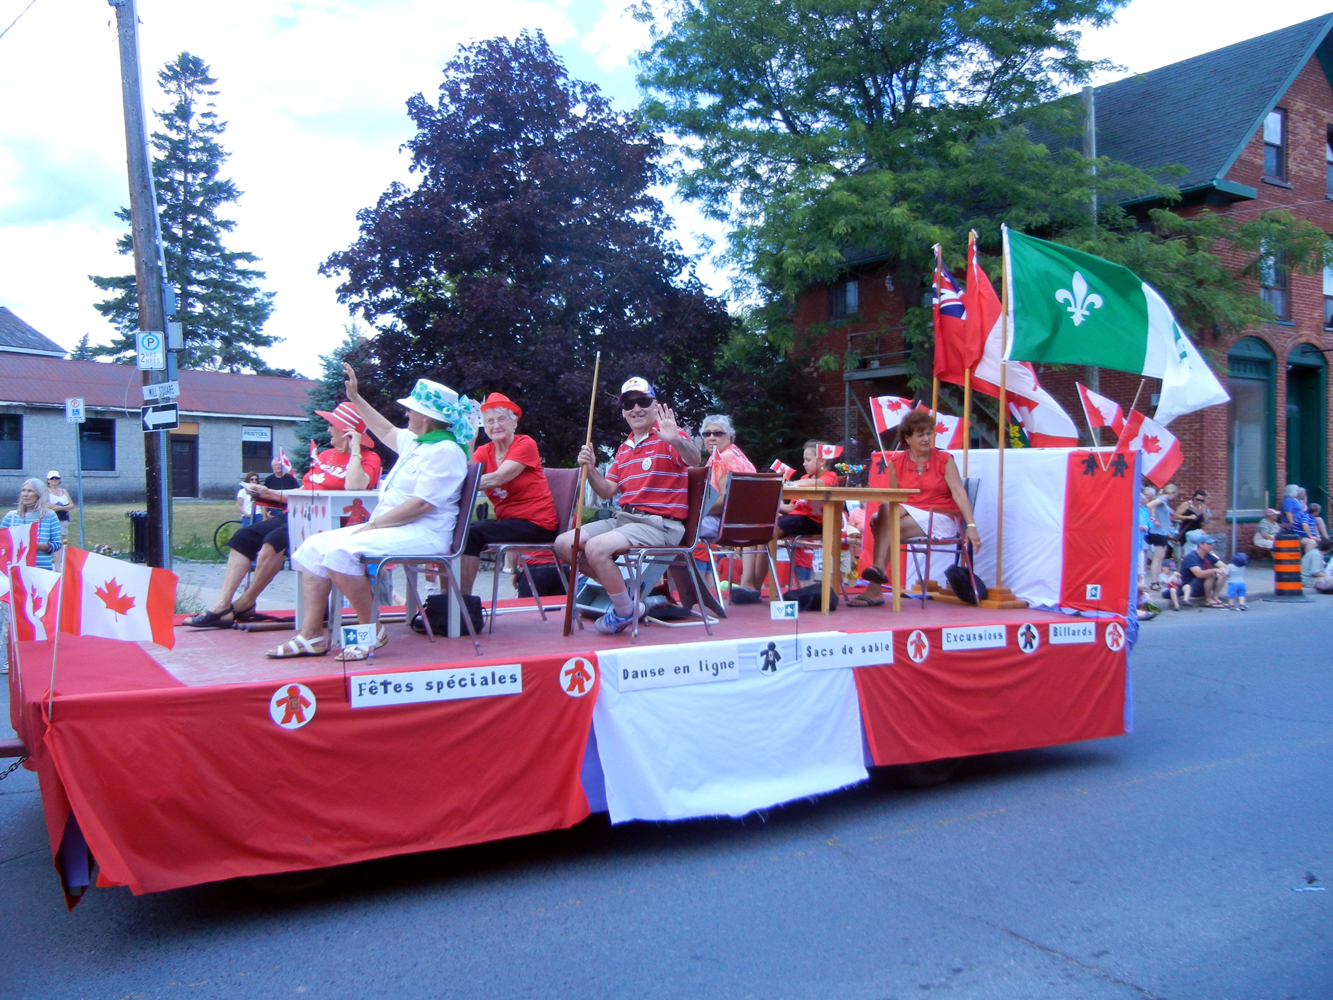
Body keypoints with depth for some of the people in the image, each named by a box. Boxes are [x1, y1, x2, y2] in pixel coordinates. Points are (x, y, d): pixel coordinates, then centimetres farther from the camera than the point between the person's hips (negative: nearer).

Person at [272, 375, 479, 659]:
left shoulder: (445, 450, -14)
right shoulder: (416, 442, 17)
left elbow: (422, 504, -22)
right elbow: (385, 431, 38)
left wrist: (374, 524, -19)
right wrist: (355, 398, 38)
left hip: (423, 534, -10)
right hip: (389, 528, 10)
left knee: (341, 551, -30)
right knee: (316, 546, -1)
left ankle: (373, 631, -15)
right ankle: (312, 636, -6)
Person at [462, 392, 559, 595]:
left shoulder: (525, 444, -8)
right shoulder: (483, 452, 9)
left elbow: (497, 478, -23)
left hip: (536, 523, -6)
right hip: (506, 520, 6)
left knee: (472, 534, -24)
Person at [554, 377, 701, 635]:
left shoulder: (667, 437, -5)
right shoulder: (624, 448, 18)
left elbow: (694, 460, -27)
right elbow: (607, 491, 15)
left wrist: (677, 441, -48)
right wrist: (590, 469, -4)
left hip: (660, 524, -8)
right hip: (624, 517, 8)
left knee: (596, 547, -30)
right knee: (564, 544, 0)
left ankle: (626, 612, -7)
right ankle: (615, 590, 11)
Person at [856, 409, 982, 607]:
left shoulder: (944, 460, 1)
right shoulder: (896, 462, 8)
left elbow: (959, 493, -8)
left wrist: (971, 526, -19)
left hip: (941, 520, -3)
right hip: (908, 516, 3)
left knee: (889, 528, -28)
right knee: (880, 520, -30)